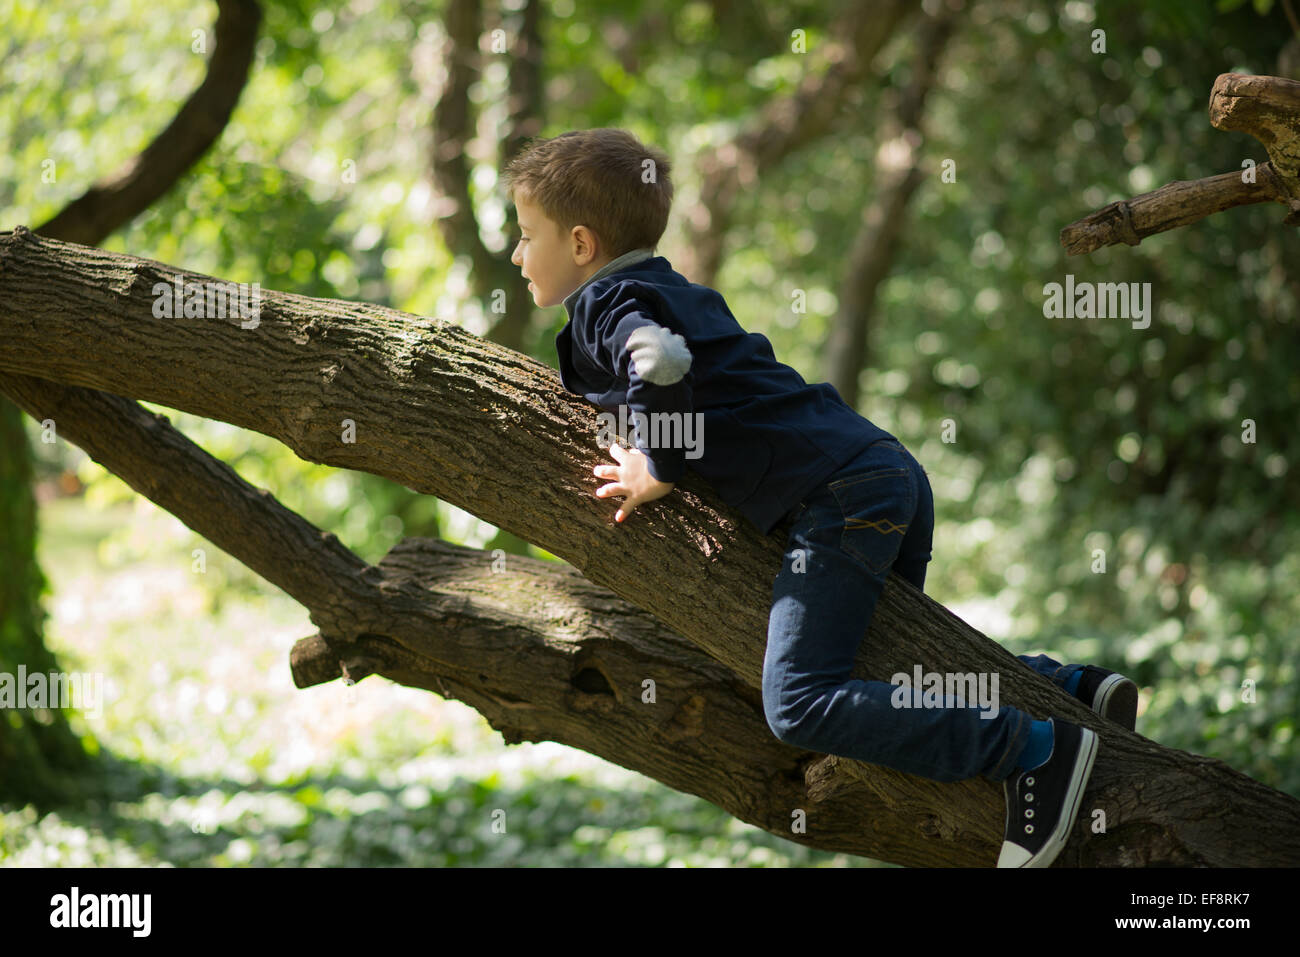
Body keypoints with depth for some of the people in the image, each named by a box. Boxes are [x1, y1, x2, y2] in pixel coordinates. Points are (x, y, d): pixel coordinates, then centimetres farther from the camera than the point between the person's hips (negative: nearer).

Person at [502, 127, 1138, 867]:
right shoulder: (679, 292, 24)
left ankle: (1039, 750, -18)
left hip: (841, 498, -10)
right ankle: (1071, 688, 21)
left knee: (801, 707, -17)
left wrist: (662, 471, -12)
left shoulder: (604, 305, -4)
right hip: (890, 467, 10)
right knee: (881, 663, 27)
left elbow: (660, 360, -26)